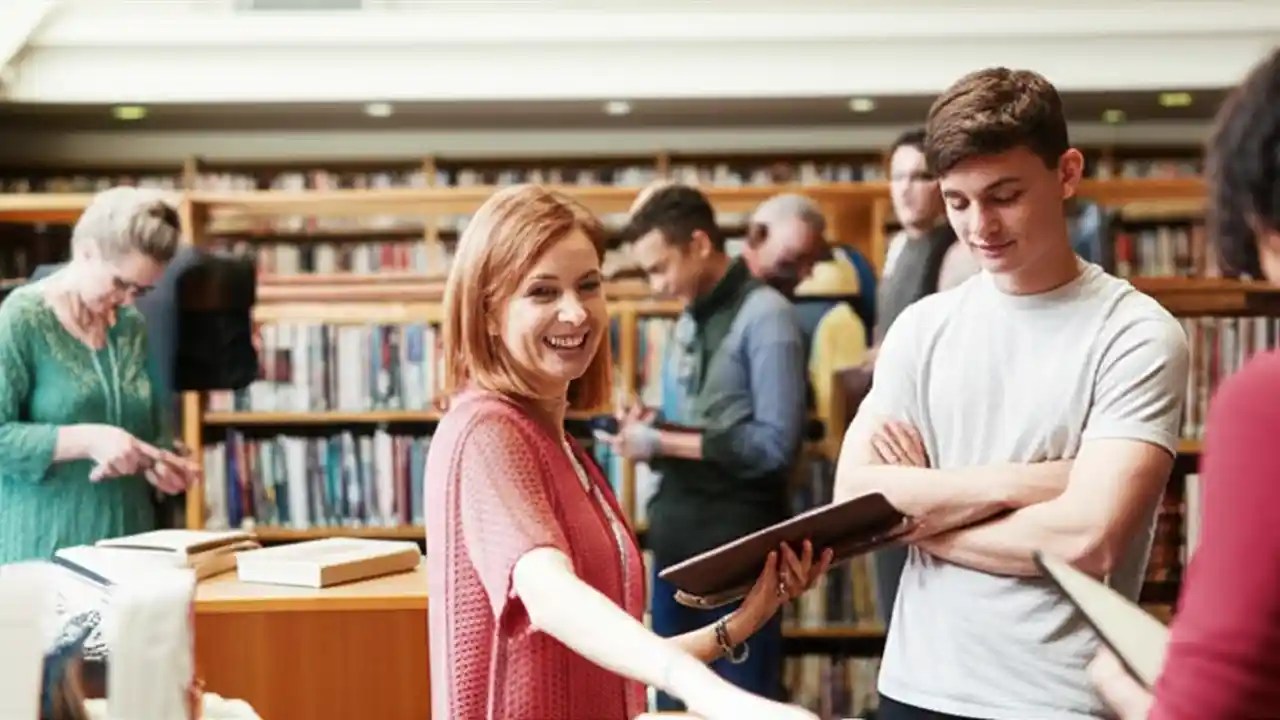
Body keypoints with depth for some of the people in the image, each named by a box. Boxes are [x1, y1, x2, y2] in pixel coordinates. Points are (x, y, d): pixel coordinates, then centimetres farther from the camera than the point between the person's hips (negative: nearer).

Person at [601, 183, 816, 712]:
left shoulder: (764, 314, -12)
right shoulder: (687, 321, 14)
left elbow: (776, 443, -19)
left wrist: (662, 442, -17)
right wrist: (647, 425, -3)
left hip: (738, 534, -8)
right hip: (676, 531, 8)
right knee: (675, 696, 15)